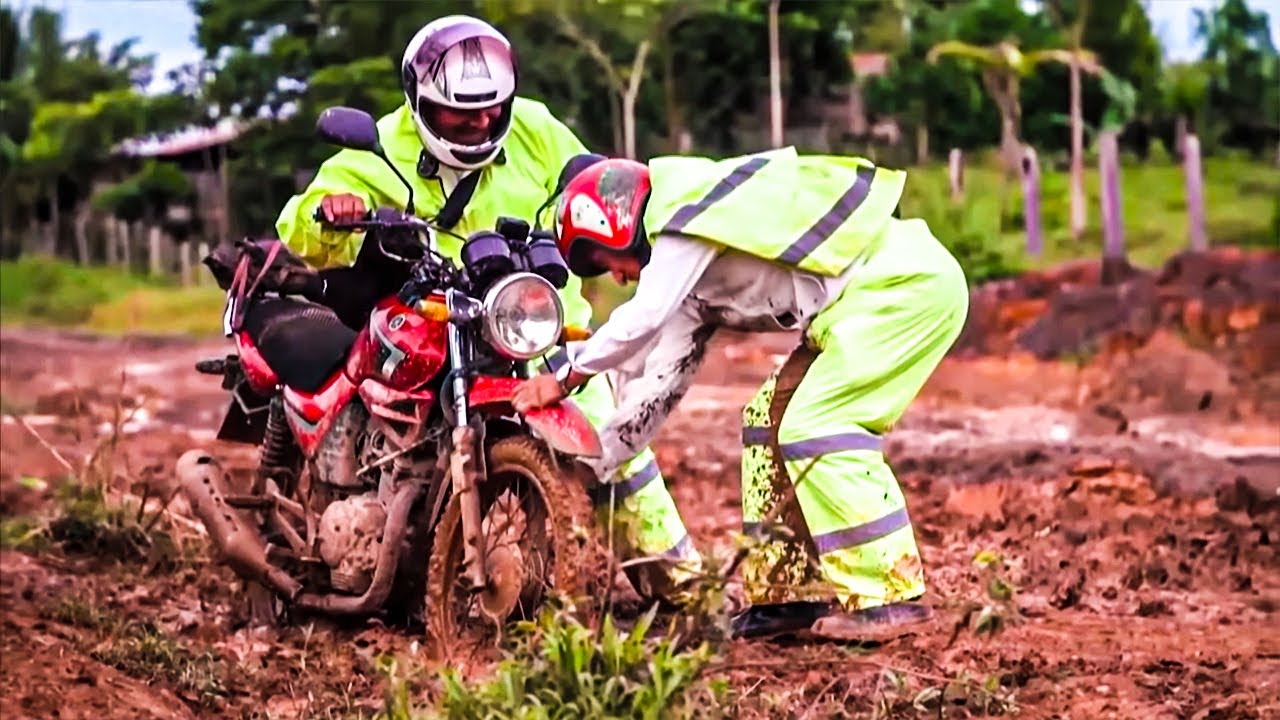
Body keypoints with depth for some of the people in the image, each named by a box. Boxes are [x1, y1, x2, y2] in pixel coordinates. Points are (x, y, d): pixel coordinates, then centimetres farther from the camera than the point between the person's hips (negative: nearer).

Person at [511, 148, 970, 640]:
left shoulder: (685, 216, -11)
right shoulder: (690, 275, 18)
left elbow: (640, 322, -20)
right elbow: (662, 381, 20)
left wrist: (566, 379, -8)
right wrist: (589, 462, 19)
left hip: (903, 280, -10)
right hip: (869, 293, 11)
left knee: (812, 427, -16)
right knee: (770, 419, 10)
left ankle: (889, 595, -13)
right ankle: (791, 594, 13)